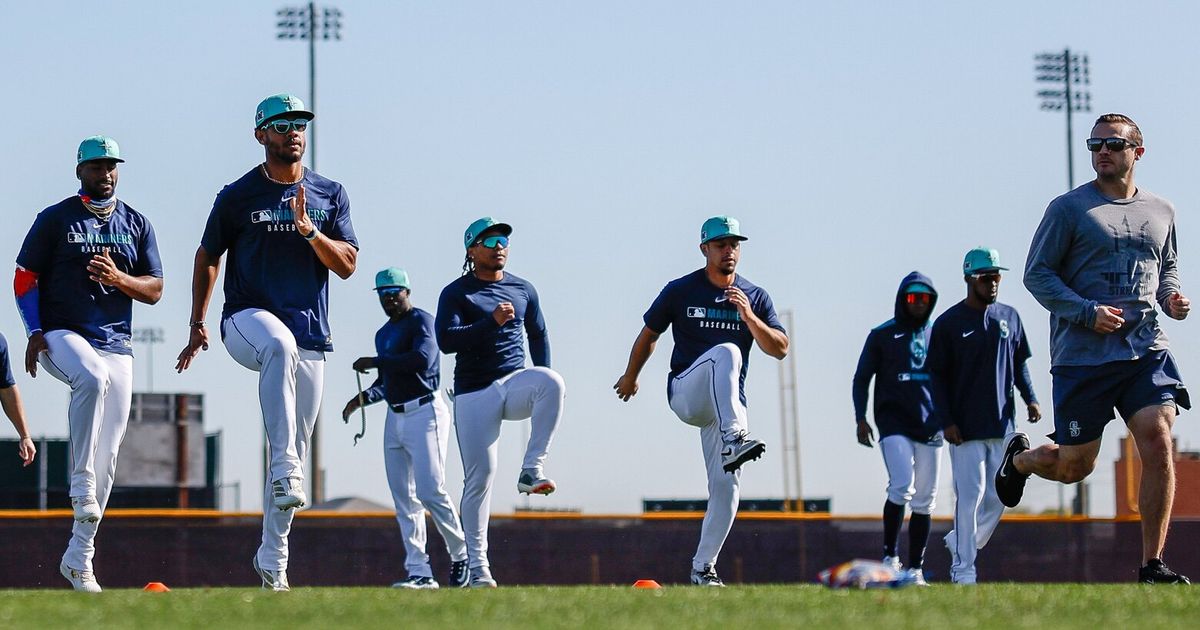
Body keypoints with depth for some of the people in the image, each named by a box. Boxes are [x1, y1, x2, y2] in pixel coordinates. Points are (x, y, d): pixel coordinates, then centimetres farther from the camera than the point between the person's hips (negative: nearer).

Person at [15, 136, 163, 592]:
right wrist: (35, 332, -9)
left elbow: (154, 290, 10)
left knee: (107, 456, -1)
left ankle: (79, 558, 6)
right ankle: (81, 485, -30)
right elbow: (25, 278, 4)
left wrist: (118, 277, -11)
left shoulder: (136, 225, 13)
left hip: (116, 344, 4)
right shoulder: (54, 219, 5)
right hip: (62, 335, -4)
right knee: (93, 378, -39)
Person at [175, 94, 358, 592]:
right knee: (281, 345, -41)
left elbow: (347, 265, 2)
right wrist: (198, 324, 6)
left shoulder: (330, 195, 9)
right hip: (248, 319, -4)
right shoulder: (237, 196, 3)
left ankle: (273, 559, 15)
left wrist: (309, 230, -15)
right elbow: (207, 257, 14)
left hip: (310, 333, 4)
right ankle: (285, 474, -46)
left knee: (296, 450, 3)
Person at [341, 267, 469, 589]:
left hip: (424, 413, -9)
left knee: (430, 490, -13)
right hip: (395, 417, 9)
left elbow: (422, 359, -24)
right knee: (404, 499, 3)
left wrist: (374, 362, -19)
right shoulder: (383, 334, 19)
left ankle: (461, 553, 4)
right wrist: (362, 398, 8)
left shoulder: (421, 321, -7)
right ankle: (419, 572, 3)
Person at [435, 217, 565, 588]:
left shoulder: (523, 290, 13)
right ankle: (477, 565, 0)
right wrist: (492, 322, -24)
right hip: (474, 393, -3)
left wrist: (543, 384, 12)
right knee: (479, 475, -7)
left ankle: (531, 471, -26)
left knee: (551, 381, -32)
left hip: (516, 382, 3)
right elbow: (446, 340, -14)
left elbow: (538, 335, 24)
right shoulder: (456, 293, 0)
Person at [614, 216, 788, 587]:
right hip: (685, 393, -4)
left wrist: (749, 317, -15)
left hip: (728, 402, 4)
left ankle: (703, 567, 7)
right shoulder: (680, 291, 2)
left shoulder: (755, 298, 9)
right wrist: (631, 377, 27)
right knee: (726, 351, -34)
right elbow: (649, 335, 15)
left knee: (726, 484, -7)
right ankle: (733, 440, -51)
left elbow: (780, 349, 0)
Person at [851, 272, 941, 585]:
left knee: (925, 500, 3)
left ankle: (915, 568, 7)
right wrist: (860, 418, -5)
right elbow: (862, 379, 6)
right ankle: (890, 555, -8)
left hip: (930, 426, 4)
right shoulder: (882, 335, 4)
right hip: (894, 423, -4)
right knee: (902, 487, -21)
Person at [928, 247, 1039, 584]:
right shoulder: (949, 323, -4)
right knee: (970, 496, -8)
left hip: (1002, 423, 5)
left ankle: (960, 542, 24)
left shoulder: (1009, 317, 10)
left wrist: (1030, 399, 3)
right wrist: (946, 421, -10)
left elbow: (1019, 364, 19)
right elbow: (937, 376, -3)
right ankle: (963, 569, -1)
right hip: (966, 427, -5)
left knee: (999, 496, 3)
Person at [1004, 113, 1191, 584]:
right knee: (1075, 467, 4)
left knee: (1158, 443, -15)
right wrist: (1089, 312, -16)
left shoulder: (1161, 212, 13)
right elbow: (1036, 273, -3)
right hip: (1082, 355, -3)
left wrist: (1172, 300, 5)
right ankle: (1020, 458, 41)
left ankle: (1152, 565, -8)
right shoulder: (1069, 208, -2)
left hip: (1146, 351, 3)